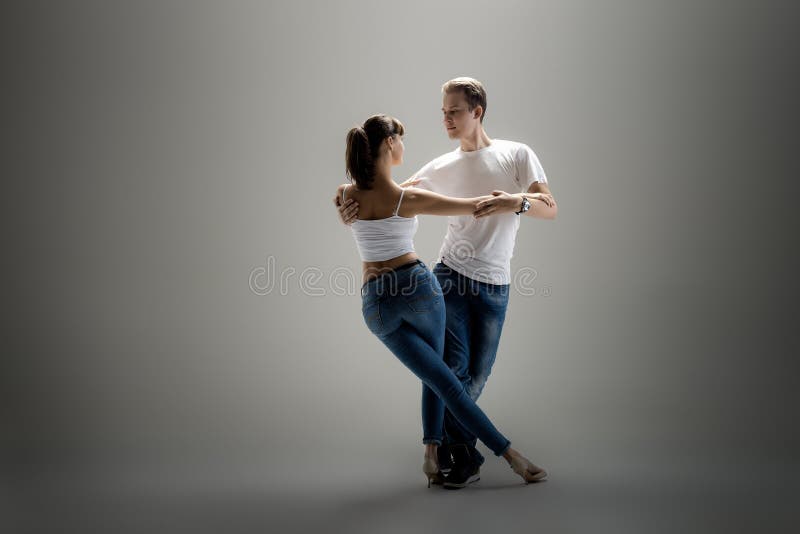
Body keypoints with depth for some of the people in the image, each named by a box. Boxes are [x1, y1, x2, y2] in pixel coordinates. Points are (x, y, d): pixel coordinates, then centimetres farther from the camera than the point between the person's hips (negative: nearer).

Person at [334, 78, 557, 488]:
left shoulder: (517, 155, 2)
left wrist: (517, 202, -26)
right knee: (450, 365, -13)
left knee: (476, 375, 6)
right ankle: (462, 454, -1)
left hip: (494, 286, 0)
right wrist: (352, 202, -16)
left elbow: (551, 208, -4)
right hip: (450, 276, 0)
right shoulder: (442, 167, 6)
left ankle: (445, 441, 27)